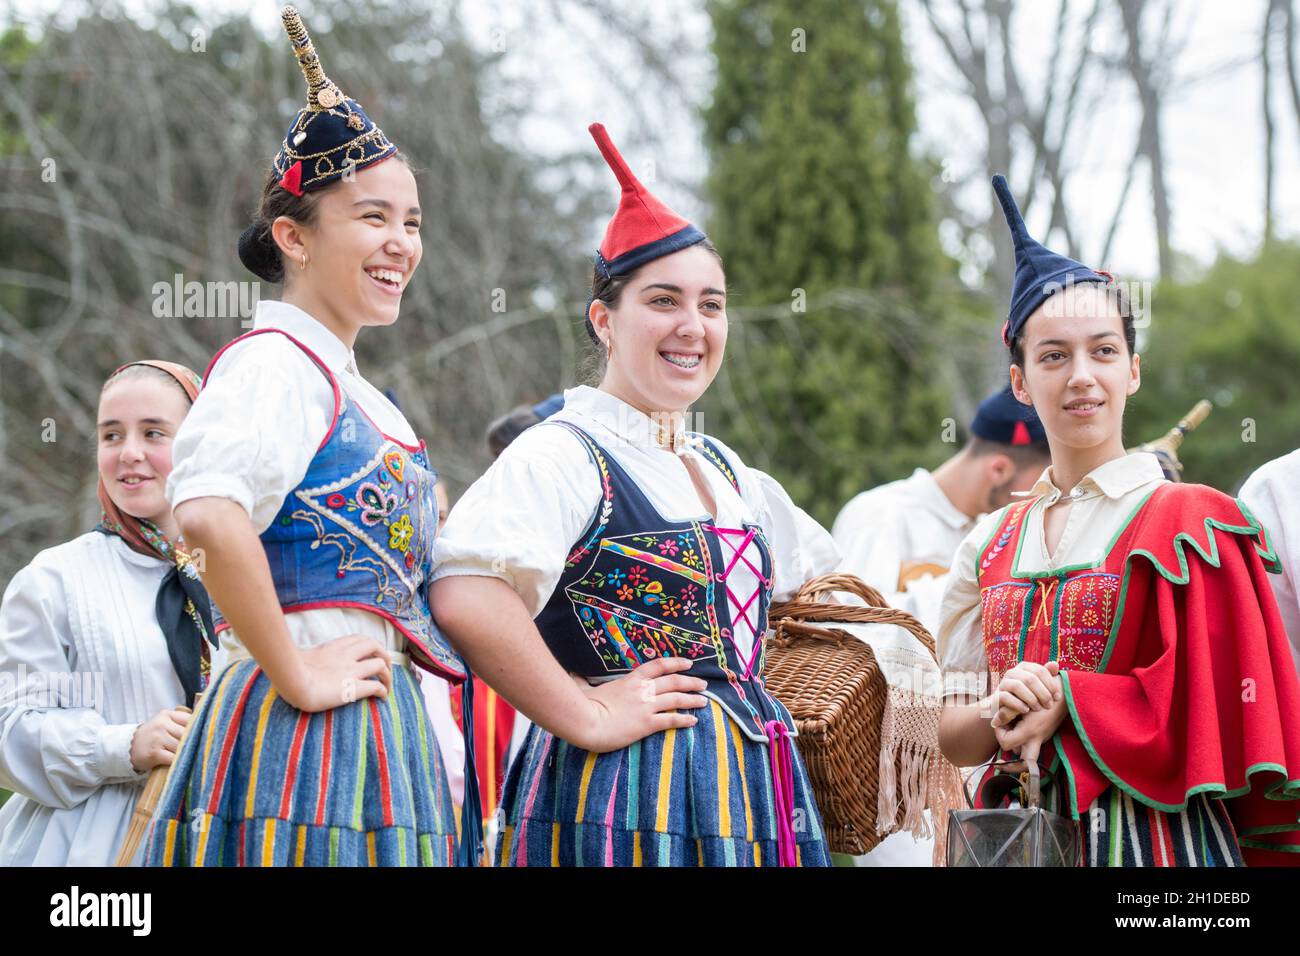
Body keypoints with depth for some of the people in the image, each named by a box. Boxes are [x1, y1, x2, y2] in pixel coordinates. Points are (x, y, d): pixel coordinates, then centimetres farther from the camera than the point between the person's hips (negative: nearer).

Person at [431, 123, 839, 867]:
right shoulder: (563, 455, -9)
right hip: (625, 787, -7)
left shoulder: (722, 470, 16)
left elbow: (815, 576, 31)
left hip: (747, 779, 7)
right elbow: (465, 598, -25)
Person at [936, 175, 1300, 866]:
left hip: (1151, 837, -3)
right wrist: (1000, 716, -13)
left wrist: (1063, 704, -15)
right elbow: (950, 736, 7)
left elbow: (1220, 715, -11)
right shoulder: (991, 547, 7)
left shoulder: (1186, 523, -5)